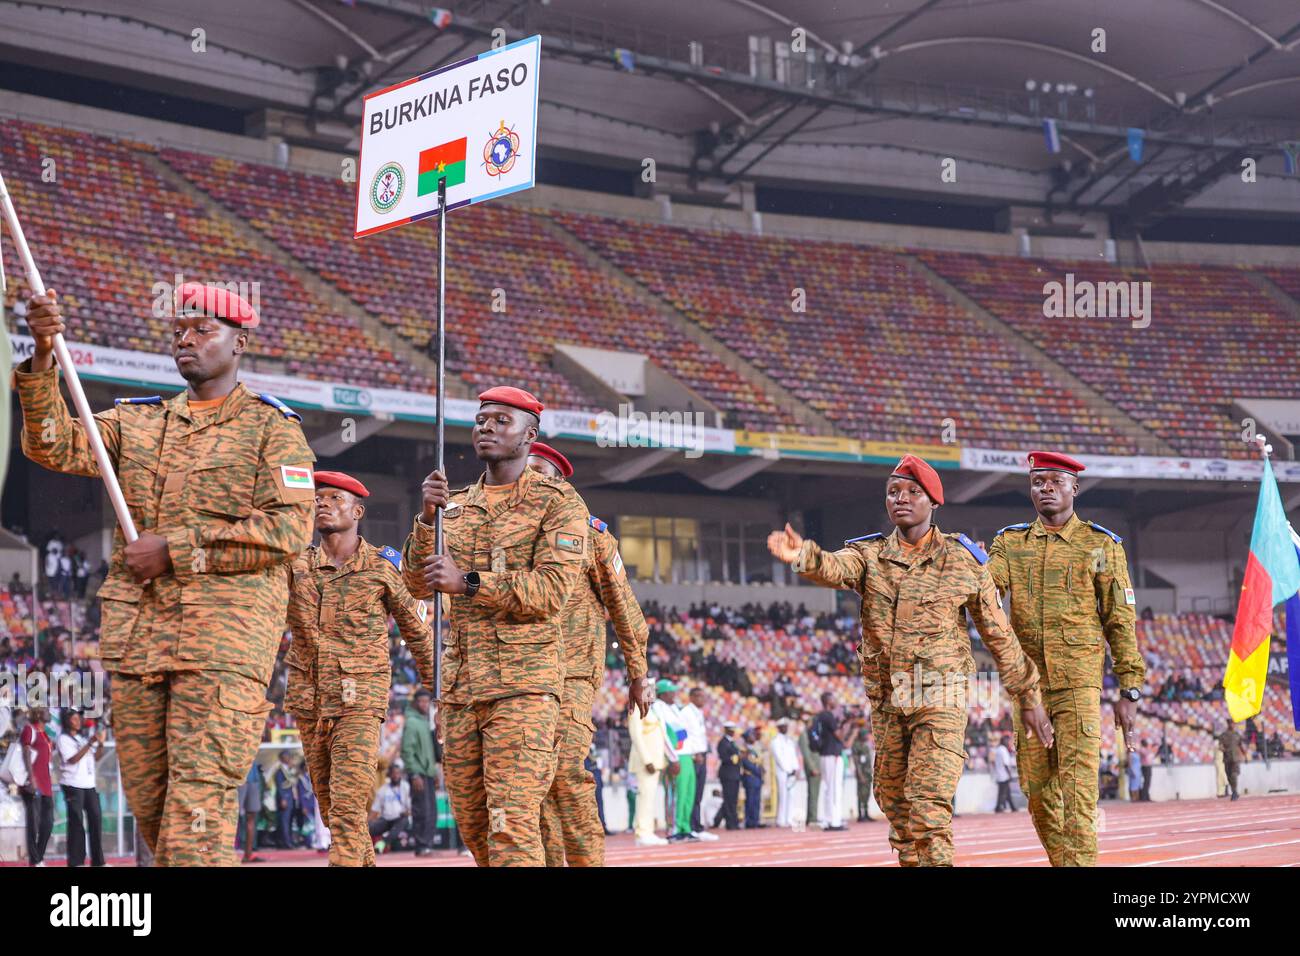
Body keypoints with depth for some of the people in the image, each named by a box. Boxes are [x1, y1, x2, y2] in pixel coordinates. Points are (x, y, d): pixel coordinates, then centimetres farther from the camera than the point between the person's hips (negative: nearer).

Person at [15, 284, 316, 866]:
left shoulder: (271, 426, 5)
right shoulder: (136, 421, 19)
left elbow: (289, 528, -8)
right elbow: (57, 446, 3)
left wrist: (175, 550, -10)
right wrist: (41, 360, -12)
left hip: (224, 637, -5)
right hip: (136, 636, 5)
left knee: (200, 797, -14)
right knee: (147, 800, 9)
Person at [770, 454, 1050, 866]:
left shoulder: (964, 560, 0)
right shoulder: (870, 555, 3)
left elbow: (998, 634, 6)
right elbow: (835, 569, -22)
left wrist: (1029, 698, 8)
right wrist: (802, 556, -46)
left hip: (940, 700, -4)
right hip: (885, 703, 4)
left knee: (929, 805, -14)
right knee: (895, 804, 12)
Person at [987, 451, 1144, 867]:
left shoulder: (1101, 545, 4)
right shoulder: (1009, 543, 10)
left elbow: (1121, 622, 3)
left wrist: (1129, 692, -1)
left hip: (1079, 684, -3)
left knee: (1077, 790, -10)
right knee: (1039, 793, 8)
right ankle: (1060, 860, 22)